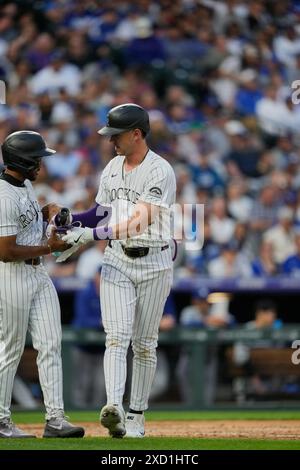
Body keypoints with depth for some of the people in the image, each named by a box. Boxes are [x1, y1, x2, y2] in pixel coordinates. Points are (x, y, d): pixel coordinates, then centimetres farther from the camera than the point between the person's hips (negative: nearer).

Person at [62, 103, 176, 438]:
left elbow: (141, 221, -23)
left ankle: (136, 417, 12)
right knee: (116, 337, -12)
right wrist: (69, 220, -3)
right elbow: (99, 212, 16)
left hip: (154, 263, -5)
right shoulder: (113, 167, 10)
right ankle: (114, 408, -26)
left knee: (144, 343, 4)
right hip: (117, 262, 5)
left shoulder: (160, 172, -14)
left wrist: (93, 234, -28)